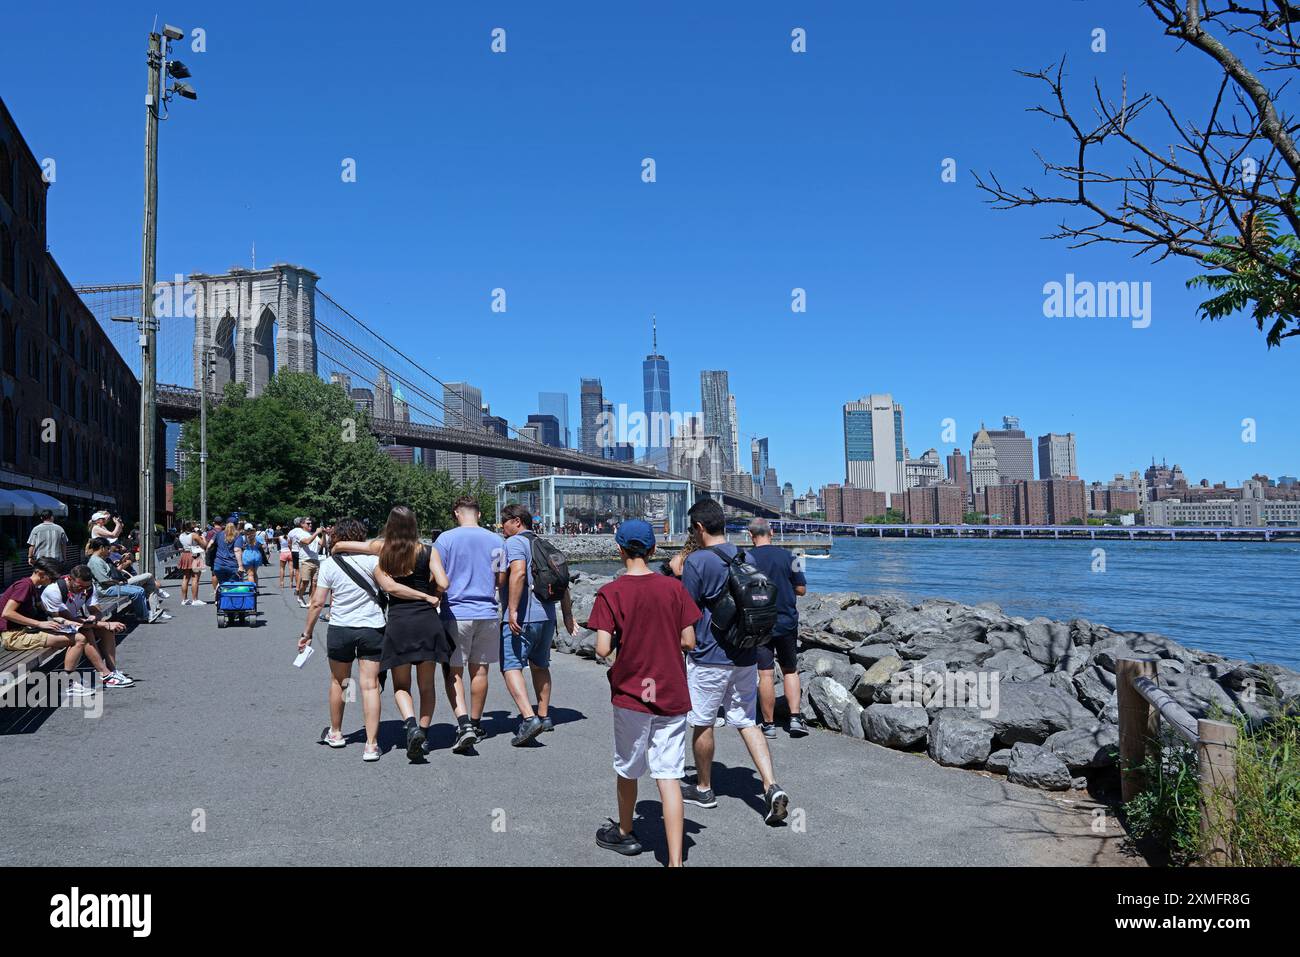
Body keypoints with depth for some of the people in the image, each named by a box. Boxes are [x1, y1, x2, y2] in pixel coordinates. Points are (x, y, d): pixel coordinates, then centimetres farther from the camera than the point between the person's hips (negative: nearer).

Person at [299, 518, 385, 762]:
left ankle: (336, 733, 37)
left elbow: (317, 603, -2)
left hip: (340, 629, 1)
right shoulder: (371, 559, -5)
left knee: (338, 682, 20)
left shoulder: (329, 564, -3)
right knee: (370, 685, -1)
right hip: (372, 628, -1)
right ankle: (371, 744, -5)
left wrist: (307, 633, 7)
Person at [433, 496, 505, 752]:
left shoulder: (446, 539, -5)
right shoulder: (496, 541, 5)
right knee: (480, 670, 13)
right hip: (488, 613, 3)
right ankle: (476, 723, 24)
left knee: (453, 672, 4)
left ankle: (464, 724, -13)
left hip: (456, 613, -3)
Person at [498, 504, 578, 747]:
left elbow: (518, 572, -23)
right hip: (547, 615, 9)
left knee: (511, 666, -10)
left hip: (522, 617, -8)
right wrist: (568, 615, 22)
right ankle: (544, 716, 30)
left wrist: (512, 610, -25)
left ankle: (529, 718, -24)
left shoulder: (515, 542, -6)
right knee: (540, 665, 22)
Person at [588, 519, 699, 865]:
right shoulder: (674, 588, -3)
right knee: (669, 777, 2)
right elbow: (689, 641, -1)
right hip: (672, 696, 2)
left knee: (627, 770, 20)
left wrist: (620, 641, 6)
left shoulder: (610, 593, -10)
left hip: (631, 694, -1)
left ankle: (625, 833, 42)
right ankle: (675, 861, -4)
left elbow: (603, 649, -15)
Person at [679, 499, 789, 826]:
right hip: (746, 657, 6)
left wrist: (677, 575, 2)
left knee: (702, 724, 12)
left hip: (708, 658, -6)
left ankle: (703, 789, 27)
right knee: (747, 722, 11)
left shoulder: (696, 561, -15)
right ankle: (772, 787, -3)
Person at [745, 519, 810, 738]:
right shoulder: (787, 556, -2)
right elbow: (801, 589, 2)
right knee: (790, 670, 16)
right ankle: (795, 718, 9)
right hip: (787, 622, 2)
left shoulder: (746, 558, -9)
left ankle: (769, 724, 8)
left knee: (766, 674, 1)